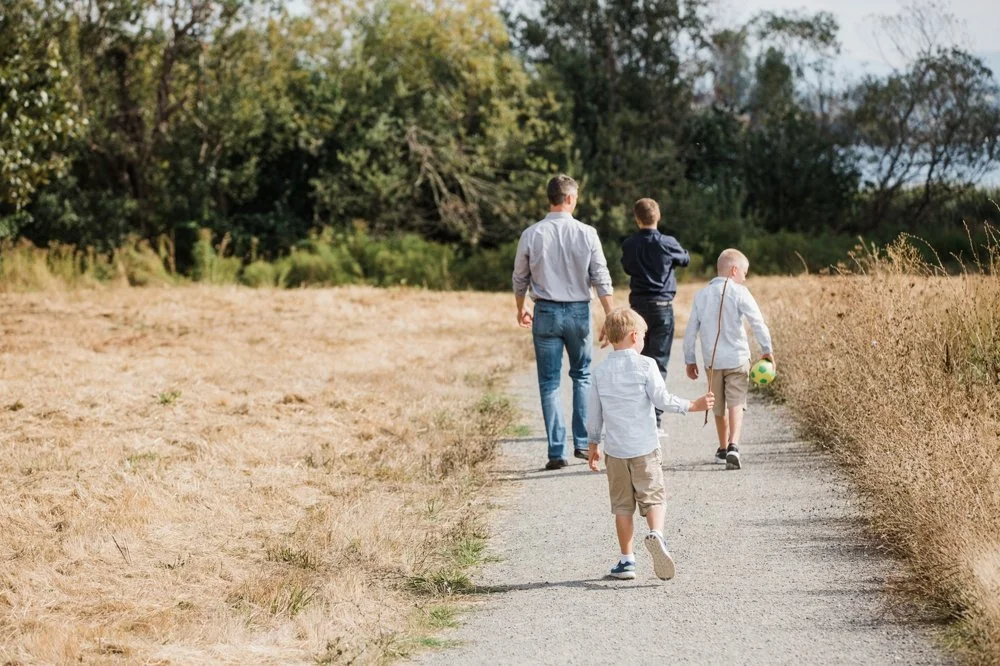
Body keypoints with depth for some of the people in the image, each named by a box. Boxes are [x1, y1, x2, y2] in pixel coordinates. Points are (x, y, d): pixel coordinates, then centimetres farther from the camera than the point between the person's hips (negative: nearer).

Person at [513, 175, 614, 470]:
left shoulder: (531, 235, -4)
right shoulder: (586, 233, -6)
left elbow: (520, 279, 7)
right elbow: (602, 279, -4)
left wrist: (520, 310, 24)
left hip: (546, 313, 0)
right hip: (579, 312, 0)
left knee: (550, 382, 5)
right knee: (582, 375, 17)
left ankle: (557, 451, 2)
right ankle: (582, 442, 12)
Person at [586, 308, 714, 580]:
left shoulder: (600, 371, 4)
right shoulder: (645, 365, -8)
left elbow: (594, 412, 10)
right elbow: (661, 399, -11)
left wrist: (593, 443, 20)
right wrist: (692, 405, -1)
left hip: (615, 450, 3)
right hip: (644, 446, -3)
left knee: (622, 504, 10)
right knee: (652, 496, 2)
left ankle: (626, 560, 11)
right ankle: (656, 534, -27)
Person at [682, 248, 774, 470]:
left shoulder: (702, 295, 7)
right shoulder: (739, 292, -7)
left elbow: (691, 330, 9)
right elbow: (757, 322, -12)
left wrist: (689, 360, 16)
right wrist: (767, 349, -3)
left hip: (712, 360, 4)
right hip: (736, 358, -4)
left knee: (719, 407, 17)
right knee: (736, 404, -6)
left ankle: (723, 449, 30)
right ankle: (733, 446, -25)